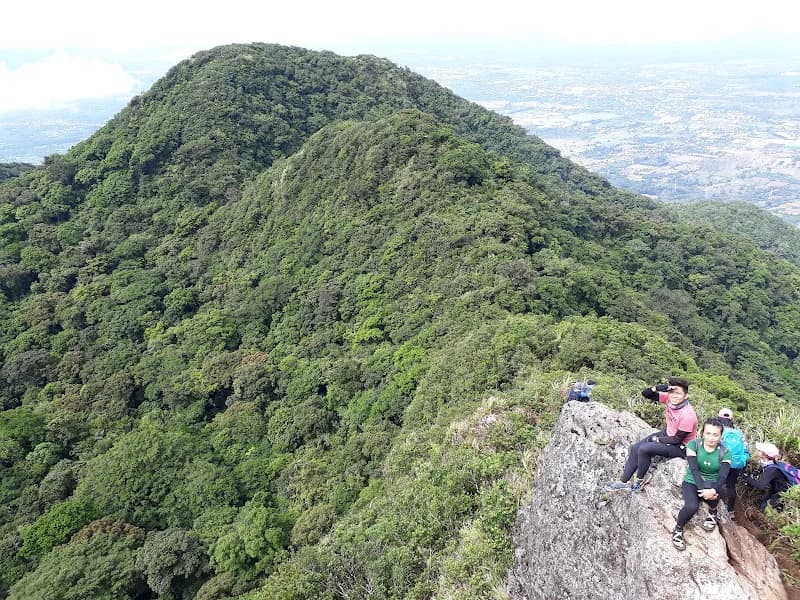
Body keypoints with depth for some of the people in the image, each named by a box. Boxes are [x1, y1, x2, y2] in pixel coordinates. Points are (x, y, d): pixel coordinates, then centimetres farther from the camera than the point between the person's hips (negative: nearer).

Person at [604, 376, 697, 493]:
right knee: (635, 448, 0)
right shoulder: (668, 398, -13)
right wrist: (657, 388, -33)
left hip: (680, 446, -8)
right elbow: (646, 394, -12)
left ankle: (640, 479, 1)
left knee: (644, 449, -24)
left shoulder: (687, 415, -31)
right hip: (668, 434, 8)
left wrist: (656, 439, -11)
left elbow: (677, 439, -21)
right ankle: (623, 482, 8)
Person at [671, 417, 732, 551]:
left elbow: (723, 476, -19)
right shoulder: (694, 445, -11)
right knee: (692, 506, -34)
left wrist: (713, 490, -40)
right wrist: (703, 490, -35)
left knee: (709, 485, -38)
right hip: (692, 483, -1)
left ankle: (712, 512, -3)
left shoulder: (725, 452, -8)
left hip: (712, 485, 1)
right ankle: (678, 529, -2)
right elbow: (694, 469, -19)